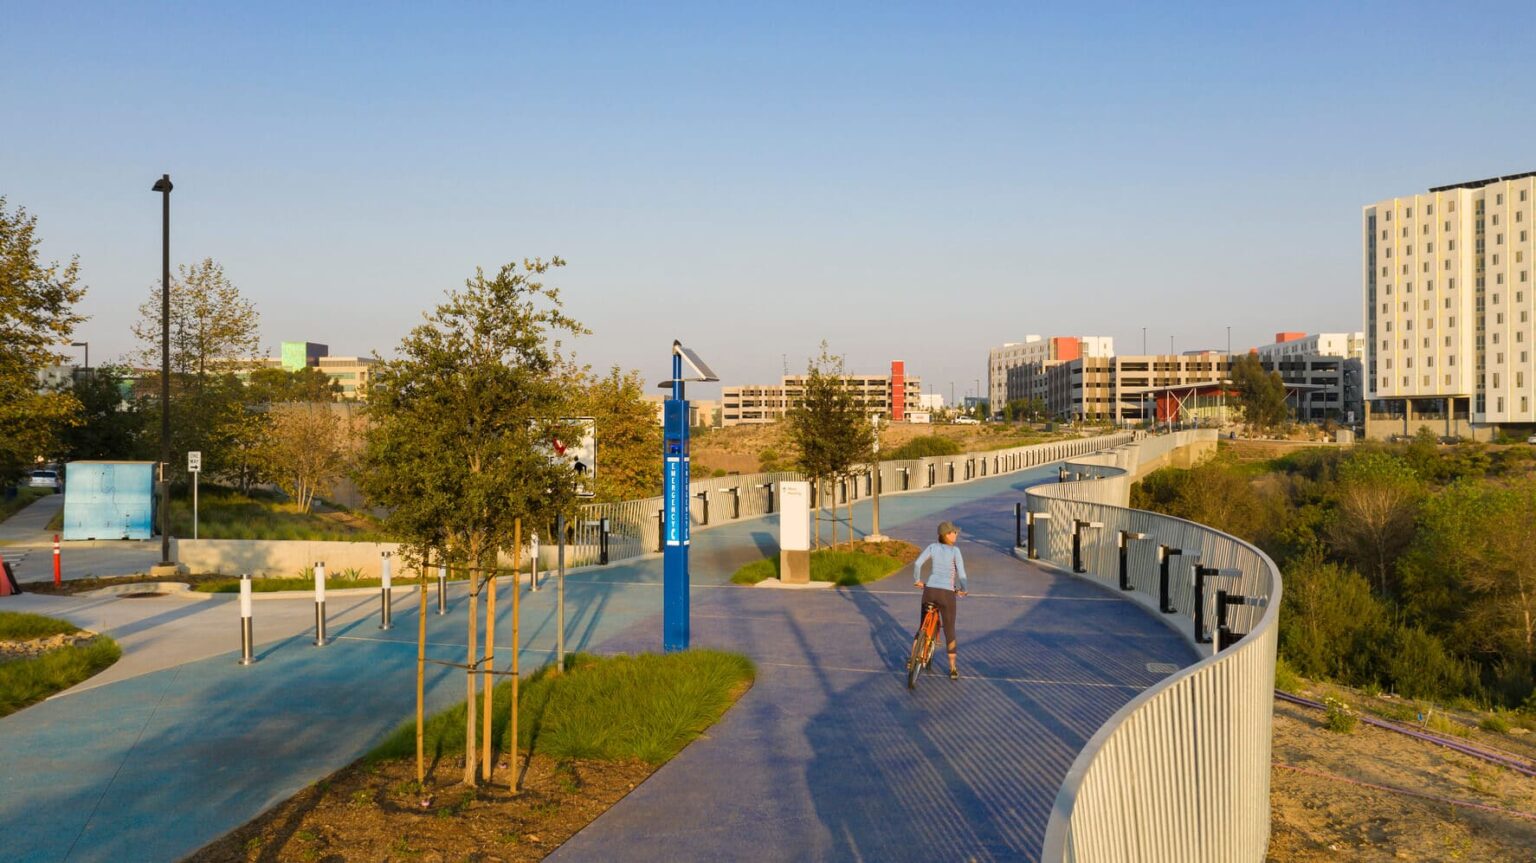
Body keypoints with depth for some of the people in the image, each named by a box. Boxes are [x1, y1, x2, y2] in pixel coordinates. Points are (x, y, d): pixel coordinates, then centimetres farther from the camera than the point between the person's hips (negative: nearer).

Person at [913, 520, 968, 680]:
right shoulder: (954, 550, -7)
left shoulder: (933, 547, 3)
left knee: (923, 626, 19)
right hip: (947, 593, -3)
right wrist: (962, 589, 7)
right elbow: (961, 573, -11)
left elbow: (917, 563, -4)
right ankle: (953, 669, 11)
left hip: (929, 590, 3)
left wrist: (918, 580, 11)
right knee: (949, 631, 9)